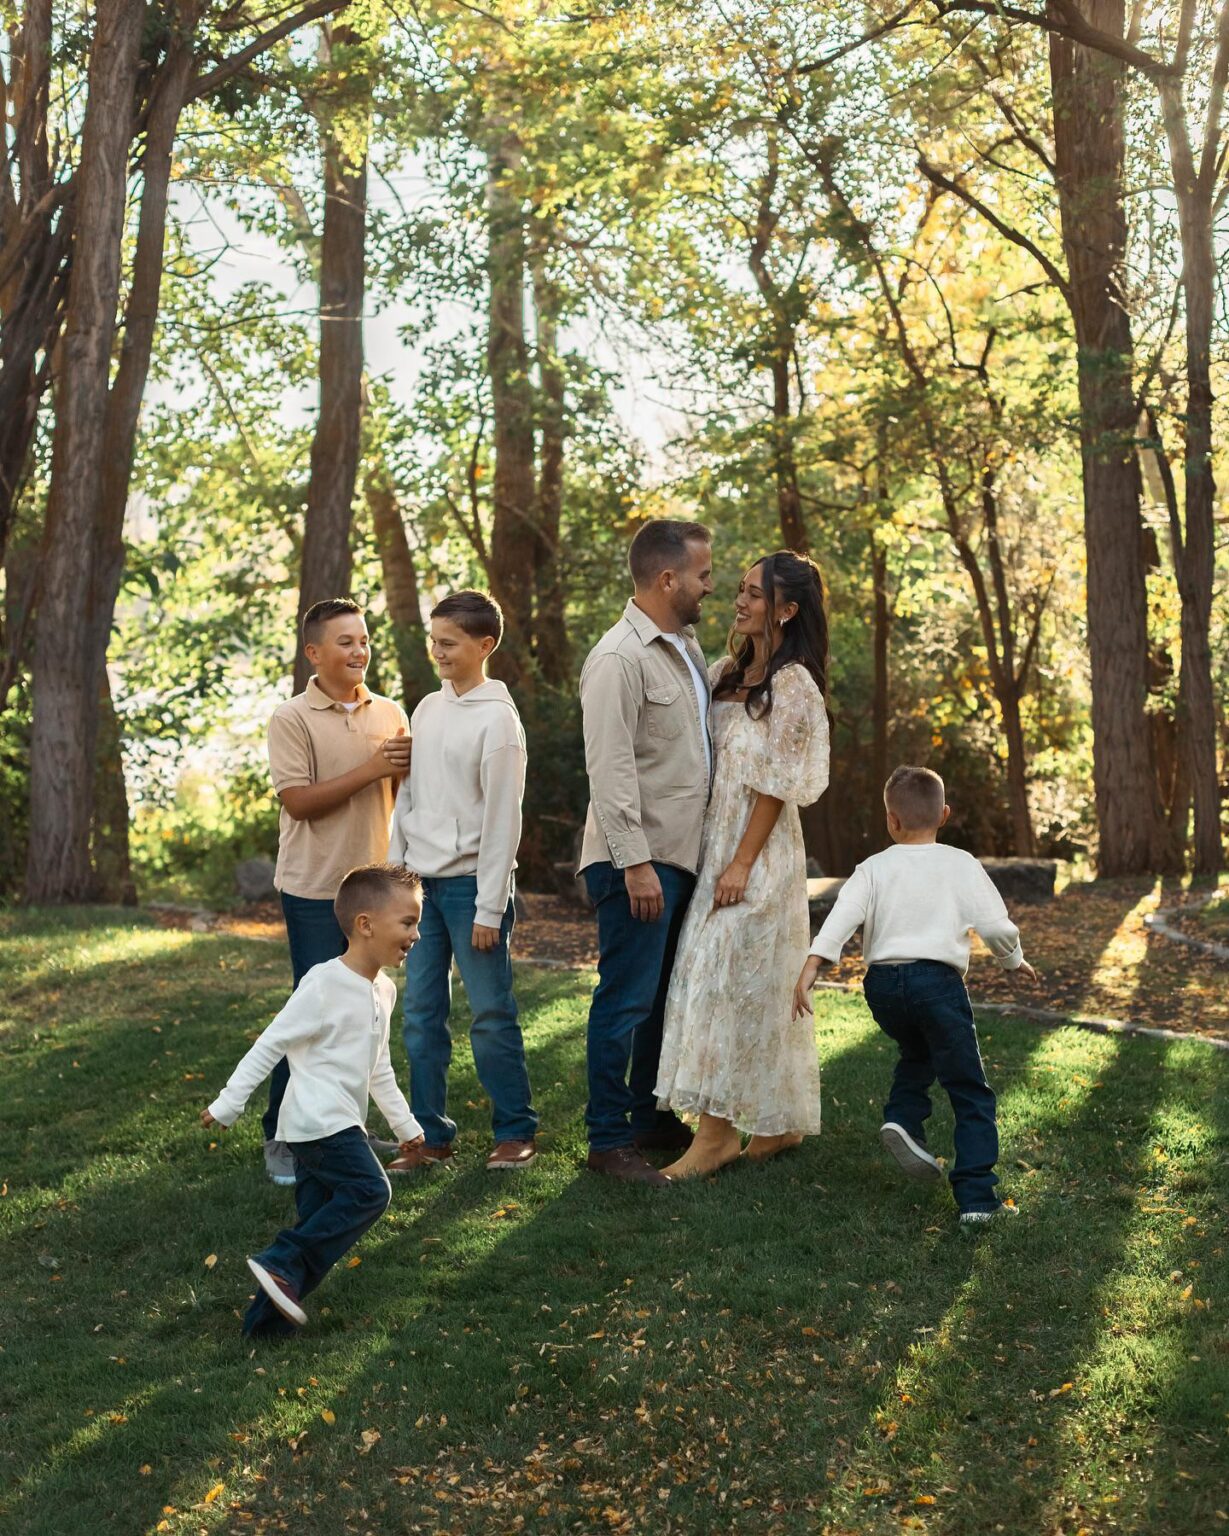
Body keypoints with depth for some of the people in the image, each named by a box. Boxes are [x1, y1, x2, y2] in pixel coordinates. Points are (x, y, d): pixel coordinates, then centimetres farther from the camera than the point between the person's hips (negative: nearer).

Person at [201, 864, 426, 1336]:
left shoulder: (383, 990, 13)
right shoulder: (323, 985, -15)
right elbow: (271, 1044, -12)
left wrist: (405, 1123, 29)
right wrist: (228, 1104, -12)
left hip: (339, 1125, 9)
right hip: (318, 1121, -9)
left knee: (320, 1223, 7)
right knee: (370, 1191, -18)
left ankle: (266, 1318, 12)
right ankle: (281, 1263, -13)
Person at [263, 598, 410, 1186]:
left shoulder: (390, 714, 7)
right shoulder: (291, 719, -8)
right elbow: (298, 801, -16)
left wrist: (410, 770, -10)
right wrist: (370, 770, -20)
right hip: (316, 888, -5)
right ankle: (281, 1137, 7)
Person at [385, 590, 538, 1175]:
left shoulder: (497, 719, -10)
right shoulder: (426, 709, 11)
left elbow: (503, 820, -11)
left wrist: (489, 909, -13)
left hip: (468, 884, -6)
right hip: (422, 883, 7)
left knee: (491, 1014, 0)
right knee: (421, 1014, 8)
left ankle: (515, 1132, 13)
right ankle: (430, 1135, 17)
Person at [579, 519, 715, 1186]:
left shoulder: (687, 648, 14)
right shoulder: (619, 659, -15)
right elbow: (610, 769, -21)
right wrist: (635, 862, -23)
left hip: (681, 856, 9)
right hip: (639, 861, -9)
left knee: (664, 997, 16)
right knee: (627, 999, -4)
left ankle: (651, 1119, 28)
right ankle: (608, 1140, 5)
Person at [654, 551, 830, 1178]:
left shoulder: (793, 687, -12)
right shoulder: (729, 672, 12)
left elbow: (775, 784, -14)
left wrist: (742, 863, -17)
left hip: (758, 852, -8)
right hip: (716, 841, 8)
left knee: (728, 978, -9)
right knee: (757, 986, 11)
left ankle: (717, 1131, -4)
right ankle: (783, 1121, 20)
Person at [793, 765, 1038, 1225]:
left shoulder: (874, 868, 8)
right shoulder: (961, 865, 5)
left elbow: (841, 916, -6)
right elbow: (996, 924, 2)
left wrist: (810, 969, -12)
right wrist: (1015, 961, 21)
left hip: (881, 983, 3)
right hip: (937, 979, -3)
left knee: (916, 1054, 35)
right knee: (970, 1092, 4)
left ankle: (902, 1119, 10)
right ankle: (976, 1198, -3)